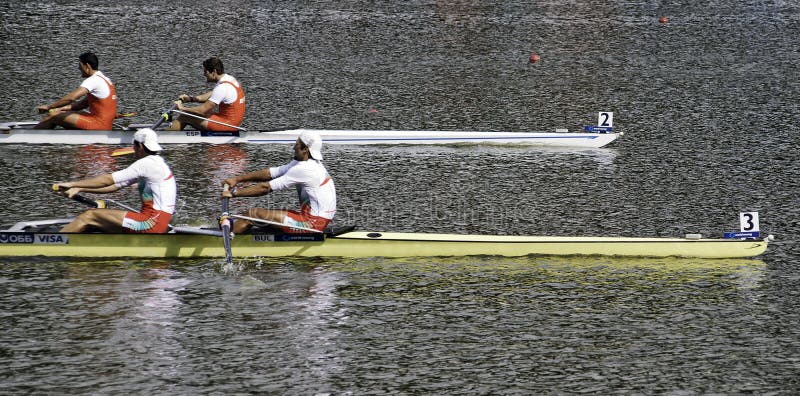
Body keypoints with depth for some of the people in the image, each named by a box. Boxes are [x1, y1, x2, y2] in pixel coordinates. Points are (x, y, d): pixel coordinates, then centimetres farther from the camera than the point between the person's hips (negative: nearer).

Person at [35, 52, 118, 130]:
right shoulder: (103, 79, 17)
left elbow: (71, 97, -25)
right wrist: (61, 109, 9)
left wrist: (49, 106, -15)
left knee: (53, 116, -8)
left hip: (98, 125, -10)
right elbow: (83, 103, 18)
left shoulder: (93, 80, -16)